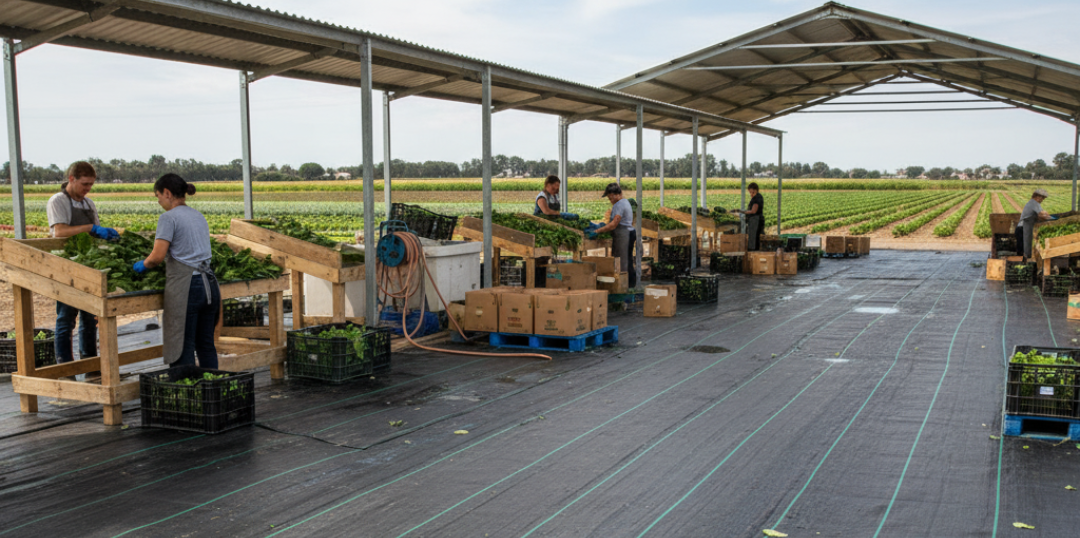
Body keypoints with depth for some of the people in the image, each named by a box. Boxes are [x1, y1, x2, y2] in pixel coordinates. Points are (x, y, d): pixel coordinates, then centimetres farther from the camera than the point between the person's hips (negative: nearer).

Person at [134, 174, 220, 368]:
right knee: (206, 345, 14)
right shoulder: (199, 217, 17)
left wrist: (143, 265, 6)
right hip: (209, 285, 8)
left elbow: (157, 256, -14)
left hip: (185, 288, -8)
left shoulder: (169, 217, -7)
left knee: (183, 349, -1)